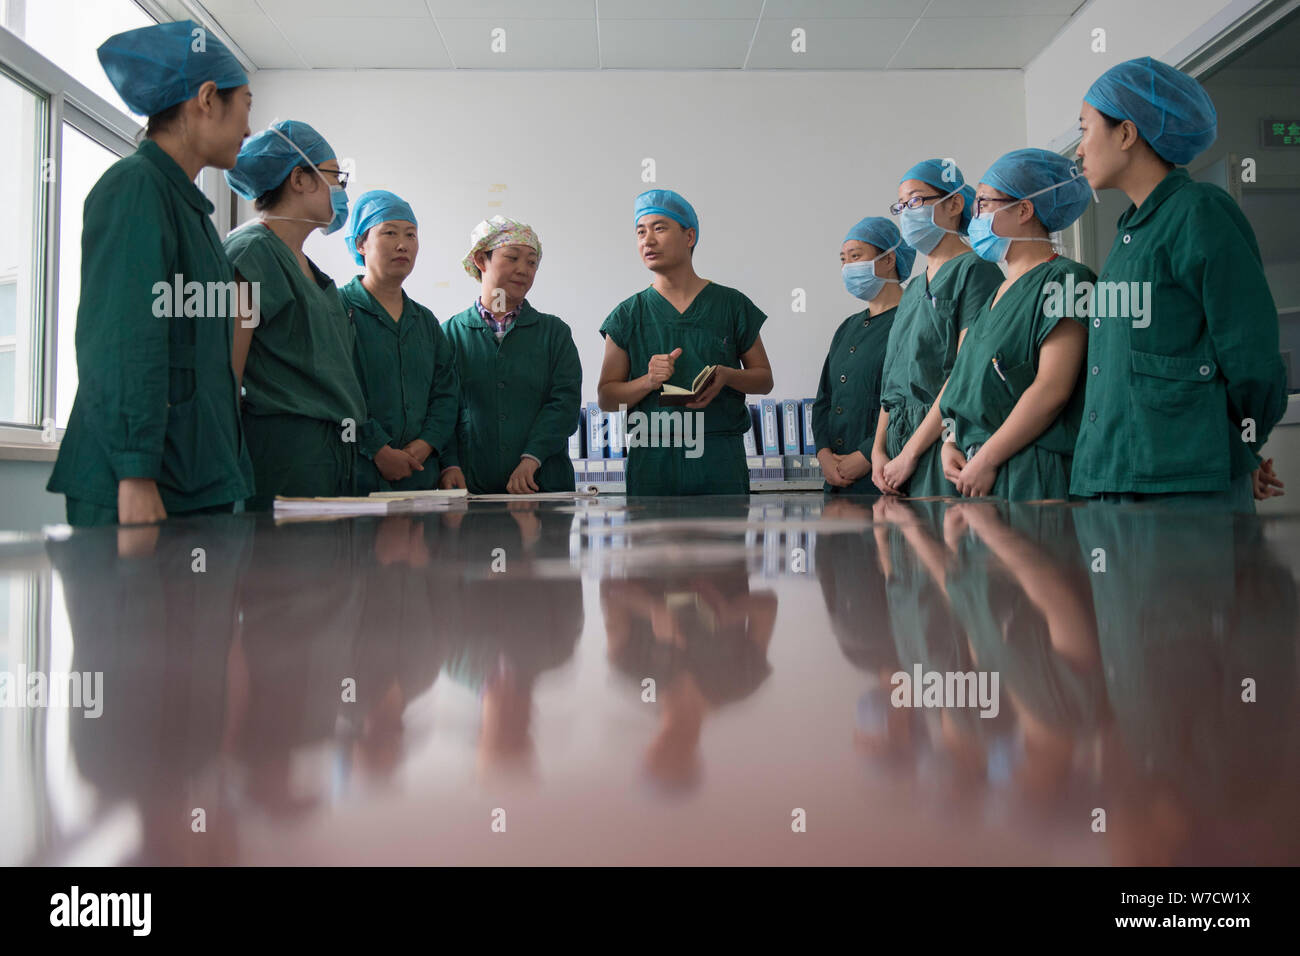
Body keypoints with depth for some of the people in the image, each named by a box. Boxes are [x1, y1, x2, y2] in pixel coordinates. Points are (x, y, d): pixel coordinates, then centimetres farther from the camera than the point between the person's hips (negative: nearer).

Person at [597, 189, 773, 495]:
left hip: (720, 458, 0)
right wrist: (648, 381, -12)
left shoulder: (732, 304, 7)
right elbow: (606, 397, 6)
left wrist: (726, 375, -9)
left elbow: (764, 379, 11)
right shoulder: (628, 315, 8)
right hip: (650, 459, 0)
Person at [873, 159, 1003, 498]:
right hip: (899, 444, 7)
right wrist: (878, 450, 4)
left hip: (943, 444, -7)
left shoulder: (975, 270, -5)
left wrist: (909, 453, -16)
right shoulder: (913, 288, 20)